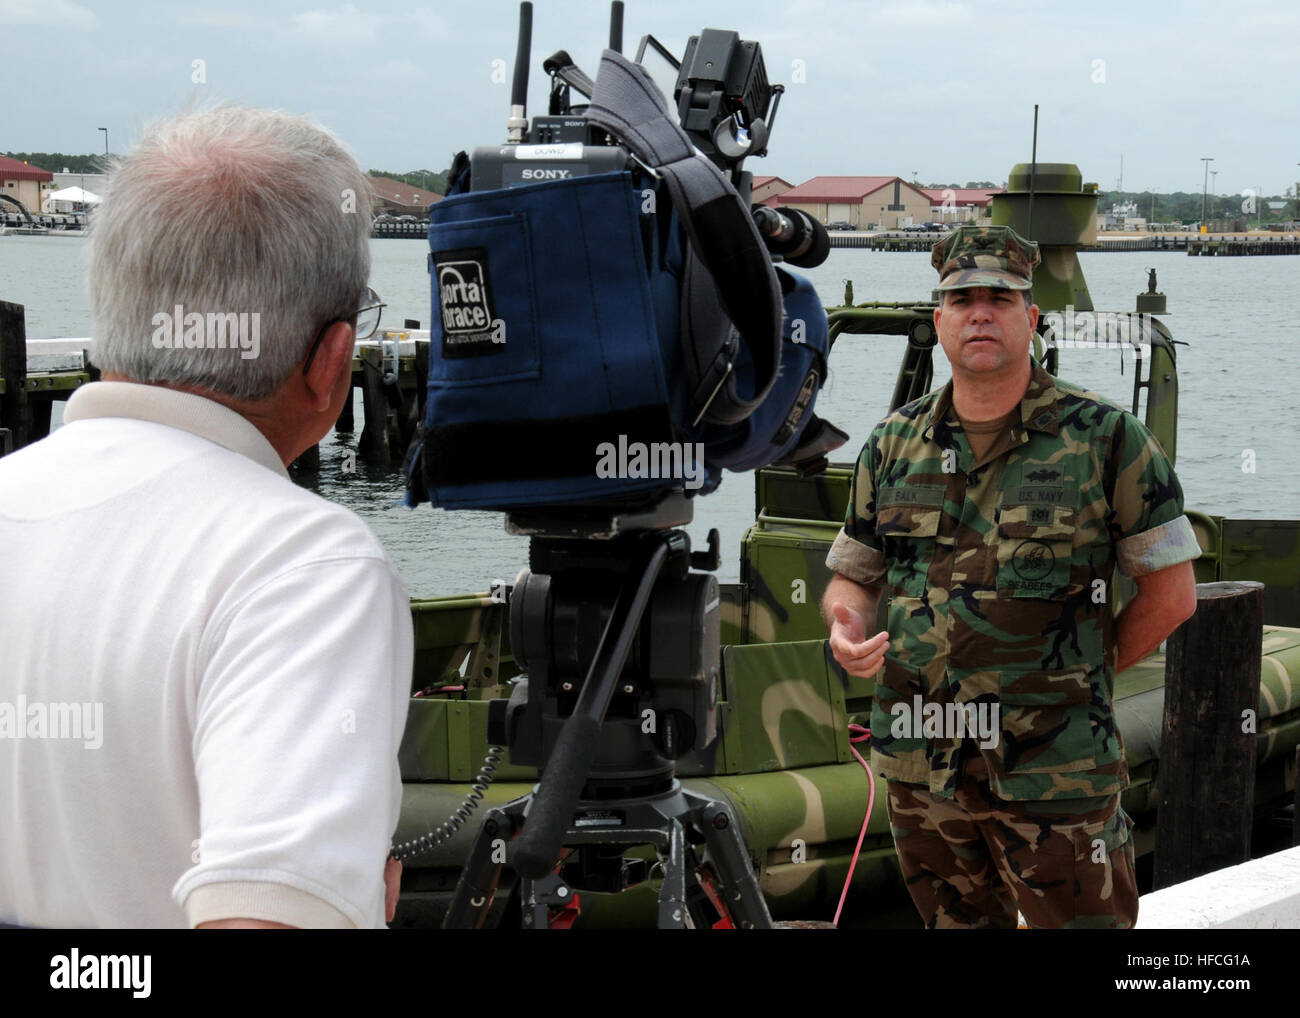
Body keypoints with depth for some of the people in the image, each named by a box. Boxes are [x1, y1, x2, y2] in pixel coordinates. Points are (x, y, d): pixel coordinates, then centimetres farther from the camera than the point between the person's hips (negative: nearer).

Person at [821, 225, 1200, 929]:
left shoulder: (1105, 440, -3)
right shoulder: (894, 445, 9)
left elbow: (1171, 592, 0)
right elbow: (852, 574, 16)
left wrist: (1074, 681, 0)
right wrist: (847, 626, -6)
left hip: (1054, 771, -4)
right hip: (921, 765, 4)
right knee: (957, 920, 16)